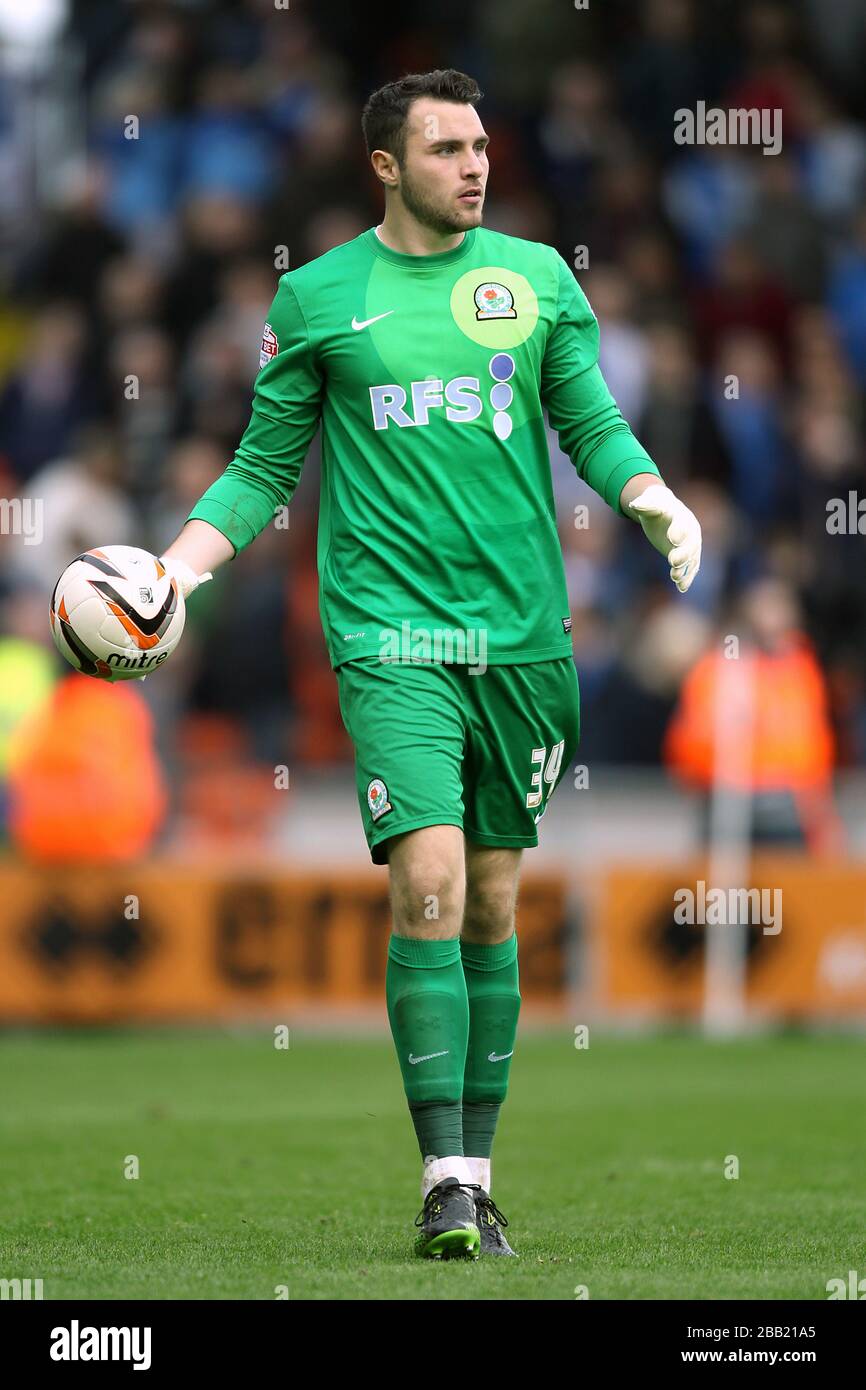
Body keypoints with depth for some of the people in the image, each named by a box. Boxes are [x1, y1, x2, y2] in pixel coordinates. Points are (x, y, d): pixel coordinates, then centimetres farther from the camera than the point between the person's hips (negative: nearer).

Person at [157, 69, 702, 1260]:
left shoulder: (537, 276, 9)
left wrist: (650, 494, -11)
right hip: (391, 634, -2)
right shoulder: (316, 298, 5)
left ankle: (478, 1176, 16)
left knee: (492, 906, 7)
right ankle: (445, 1181, -13)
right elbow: (264, 468, 9)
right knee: (428, 883, -16)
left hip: (521, 630, 3)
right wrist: (174, 567, -4)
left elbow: (593, 425, 10)